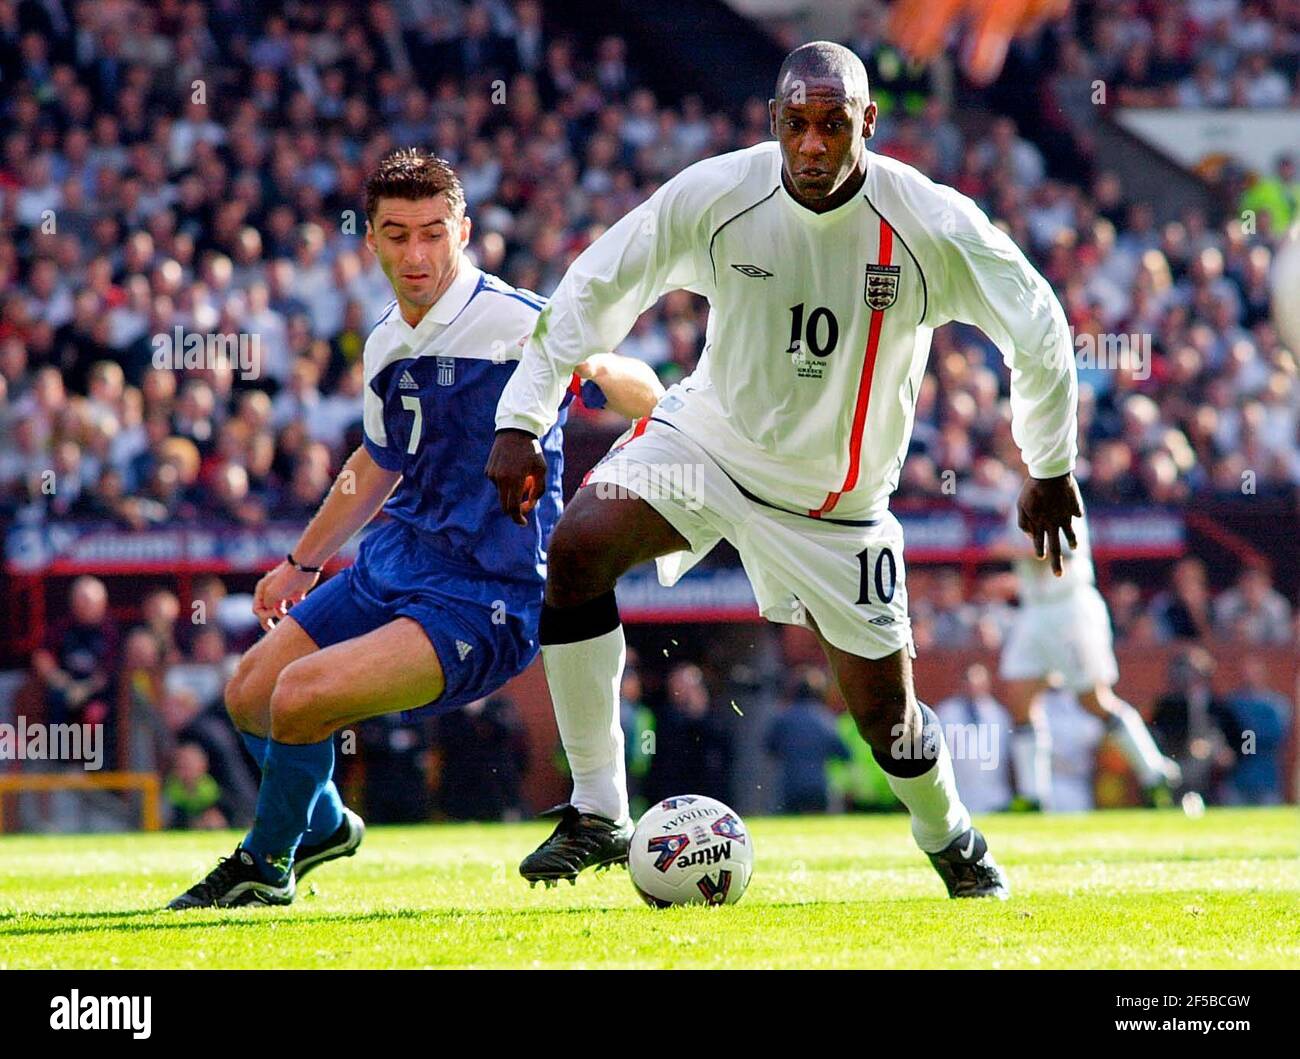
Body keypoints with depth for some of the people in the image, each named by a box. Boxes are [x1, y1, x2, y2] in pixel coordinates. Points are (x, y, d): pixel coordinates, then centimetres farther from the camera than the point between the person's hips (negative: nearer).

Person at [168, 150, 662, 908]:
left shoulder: (515, 323, -17)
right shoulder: (386, 345, 7)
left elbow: (645, 398, -16)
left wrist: (594, 367, -39)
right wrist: (304, 562, 30)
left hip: (483, 603, -8)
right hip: (393, 568, 8)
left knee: (304, 695, -22)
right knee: (249, 694, 12)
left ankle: (265, 866, 5)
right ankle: (323, 826, 43)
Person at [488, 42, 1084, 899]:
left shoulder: (933, 226, -21)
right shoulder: (712, 197, -19)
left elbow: (1038, 330, -5)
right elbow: (591, 293, -6)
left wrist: (1051, 469, 4)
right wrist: (522, 421, -9)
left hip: (836, 498, -1)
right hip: (709, 437, 1)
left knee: (883, 708, 1)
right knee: (579, 547, -26)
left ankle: (950, 838, 38)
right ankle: (598, 816, -17)